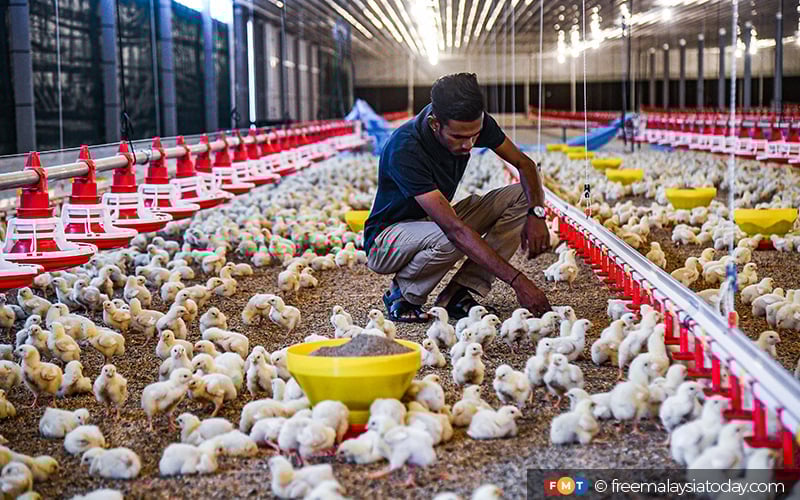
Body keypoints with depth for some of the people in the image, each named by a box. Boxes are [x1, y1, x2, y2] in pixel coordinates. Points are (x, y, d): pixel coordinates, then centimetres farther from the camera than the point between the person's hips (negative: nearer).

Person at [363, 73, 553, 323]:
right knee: (452, 240, -39)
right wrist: (516, 280, -42)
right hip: (387, 238, -7)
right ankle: (401, 296, -8)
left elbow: (524, 164, -1)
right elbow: (455, 229, -39)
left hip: (435, 221, 7)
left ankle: (457, 294, -12)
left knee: (521, 196, -10)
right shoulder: (405, 150, -35)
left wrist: (536, 213, -22)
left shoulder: (474, 123, -15)